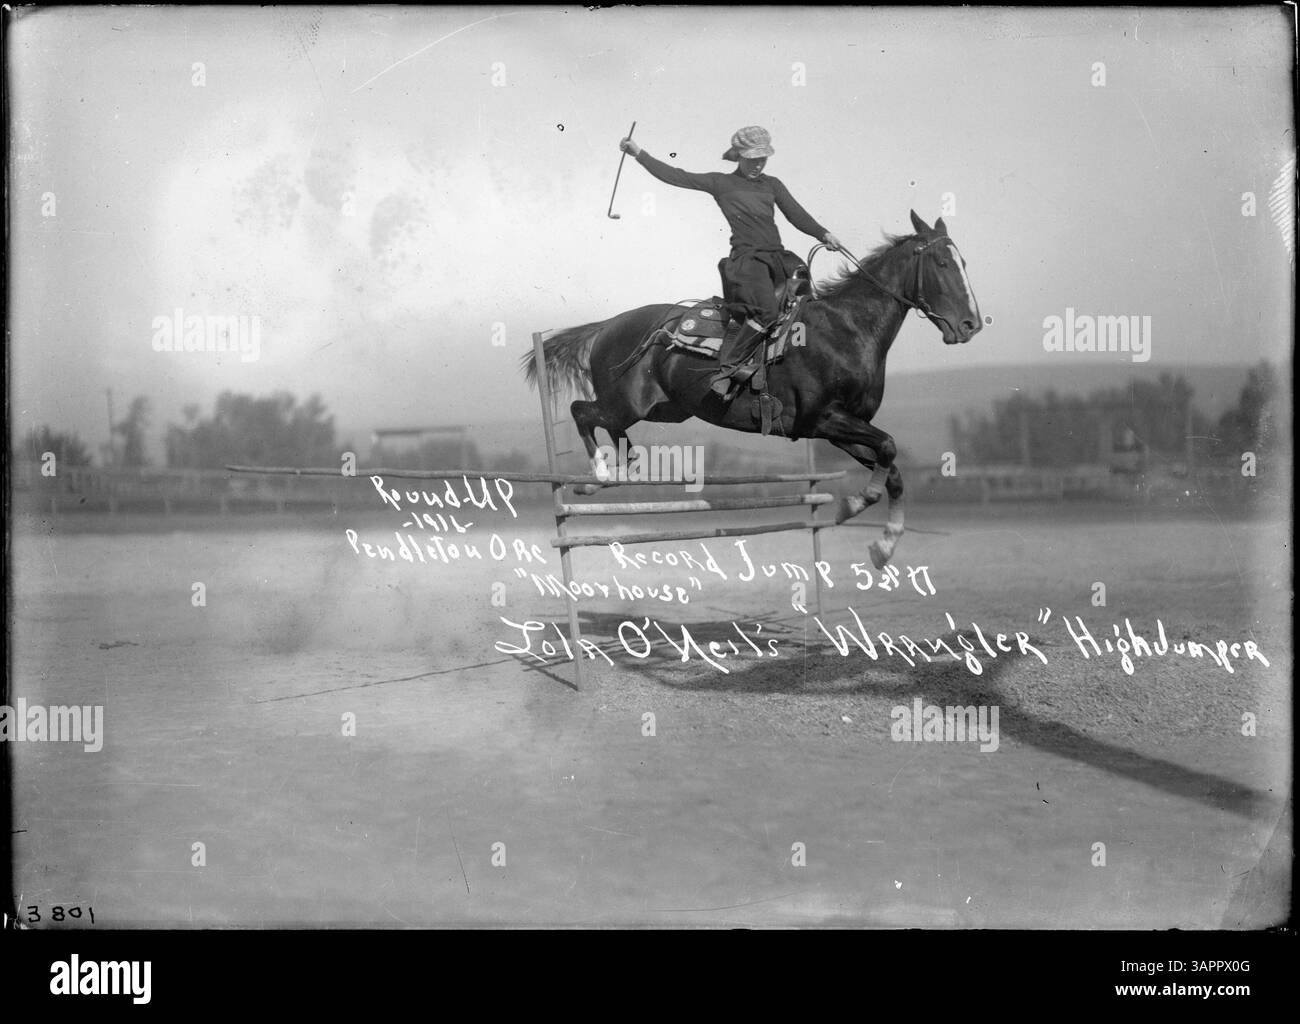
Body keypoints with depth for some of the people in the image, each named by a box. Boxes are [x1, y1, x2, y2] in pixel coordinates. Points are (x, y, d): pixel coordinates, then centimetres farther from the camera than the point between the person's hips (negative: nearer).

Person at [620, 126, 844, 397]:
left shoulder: (772, 185, 20)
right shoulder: (721, 184, 6)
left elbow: (796, 214, 17)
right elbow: (675, 176, 4)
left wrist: (823, 234, 4)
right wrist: (638, 153, 1)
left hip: (776, 258, 7)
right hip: (746, 258, -7)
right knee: (766, 311, -26)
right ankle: (726, 370, -22)